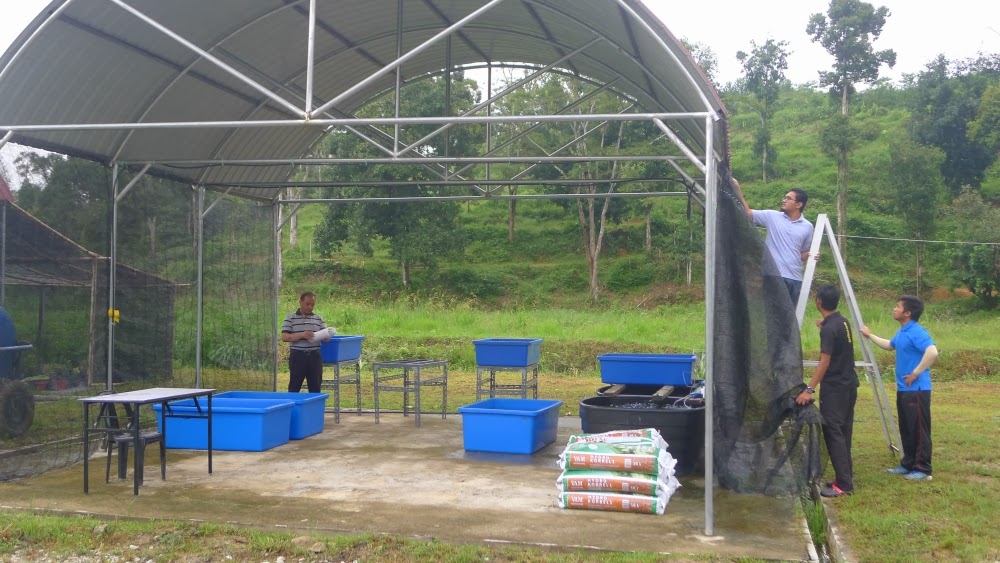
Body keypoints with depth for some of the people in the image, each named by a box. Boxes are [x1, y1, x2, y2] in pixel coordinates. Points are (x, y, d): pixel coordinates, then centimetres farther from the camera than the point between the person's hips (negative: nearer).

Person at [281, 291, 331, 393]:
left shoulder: (318, 319, 12)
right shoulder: (290, 318, 2)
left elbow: (326, 338, 10)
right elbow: (284, 337, -7)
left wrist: (325, 337, -15)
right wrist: (301, 335, -20)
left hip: (314, 356, 3)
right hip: (297, 356, -3)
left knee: (315, 387, 6)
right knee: (294, 388, 0)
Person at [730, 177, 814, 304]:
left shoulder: (807, 226, 8)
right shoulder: (772, 216, 2)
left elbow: (803, 253, 15)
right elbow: (747, 213, -4)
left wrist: (810, 256, -7)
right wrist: (737, 189, -12)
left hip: (794, 278, 3)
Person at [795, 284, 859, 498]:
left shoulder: (829, 328, -18)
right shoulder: (843, 322, 10)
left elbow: (825, 361, -24)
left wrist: (810, 389, -26)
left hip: (834, 388, -9)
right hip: (848, 385, 9)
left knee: (833, 433, -9)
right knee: (843, 433, 13)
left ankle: (843, 484, -11)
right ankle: (845, 478, 16)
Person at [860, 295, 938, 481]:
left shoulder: (917, 332, -18)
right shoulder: (902, 333, 14)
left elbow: (932, 353, -32)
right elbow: (889, 345, 35)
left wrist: (916, 373, -25)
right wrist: (870, 336, 35)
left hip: (916, 390, -10)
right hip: (903, 389, 10)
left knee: (919, 431, -4)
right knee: (906, 430, 15)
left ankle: (923, 469, 2)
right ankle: (908, 464, 24)